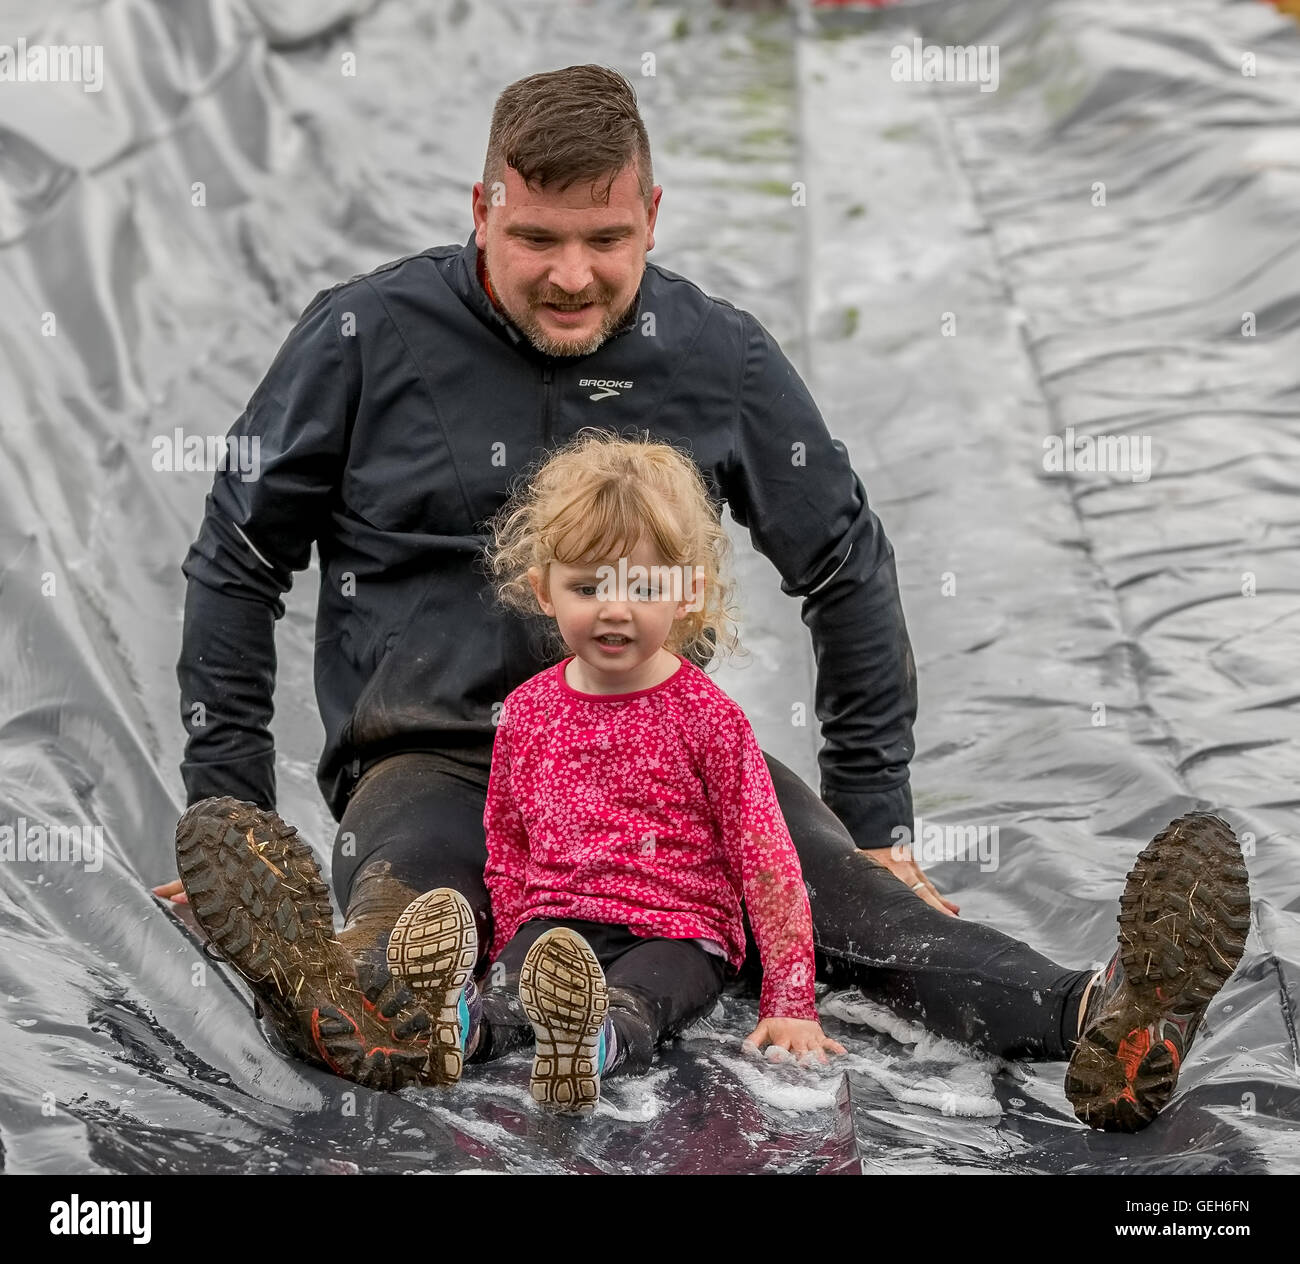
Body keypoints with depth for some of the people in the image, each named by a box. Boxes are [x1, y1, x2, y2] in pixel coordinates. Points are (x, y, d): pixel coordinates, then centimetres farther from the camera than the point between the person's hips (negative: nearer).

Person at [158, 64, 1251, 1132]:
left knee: (830, 878, -29)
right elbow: (237, 560, 8)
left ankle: (1104, 1021, -55)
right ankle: (351, 1004, -76)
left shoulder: (720, 357, 7)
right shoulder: (369, 337, 0)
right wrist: (229, 804, 1)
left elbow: (847, 570, 17)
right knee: (400, 903, -39)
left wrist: (873, 822, 13)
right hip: (434, 757, -2)